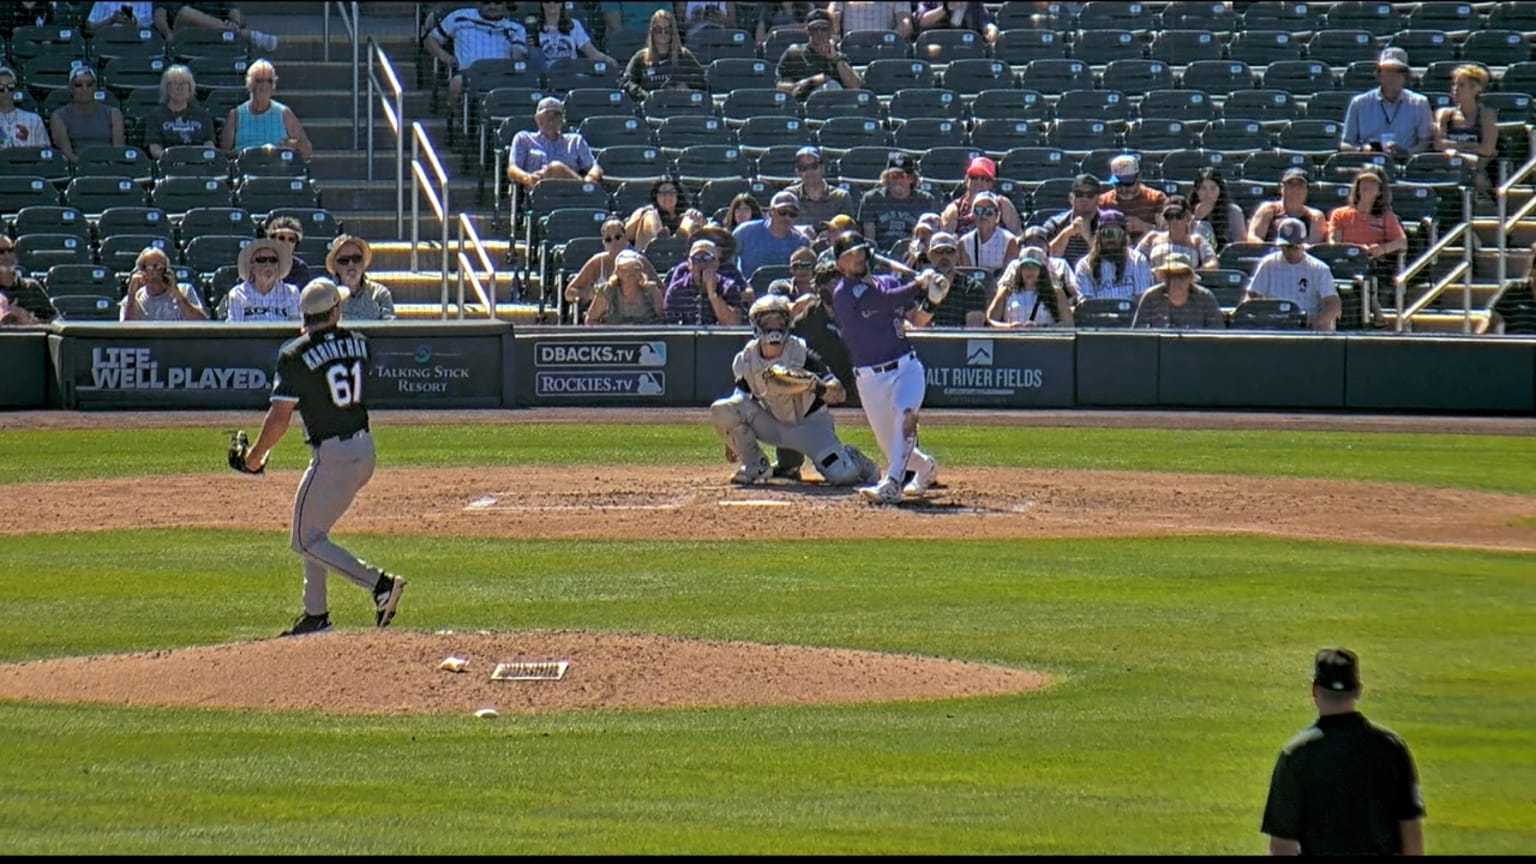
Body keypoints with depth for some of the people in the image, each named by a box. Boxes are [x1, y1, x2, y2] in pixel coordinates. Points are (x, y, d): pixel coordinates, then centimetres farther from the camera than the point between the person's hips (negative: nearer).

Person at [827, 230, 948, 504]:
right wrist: (919, 285, -20)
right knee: (892, 448, 6)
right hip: (870, 377, -1)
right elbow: (885, 300, -21)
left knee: (906, 415, -29)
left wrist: (932, 300, -9)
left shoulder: (891, 283, 11)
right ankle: (926, 466, 39)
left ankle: (892, 484, -35)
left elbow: (918, 319, 9)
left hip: (906, 367, 1)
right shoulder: (843, 292, -7)